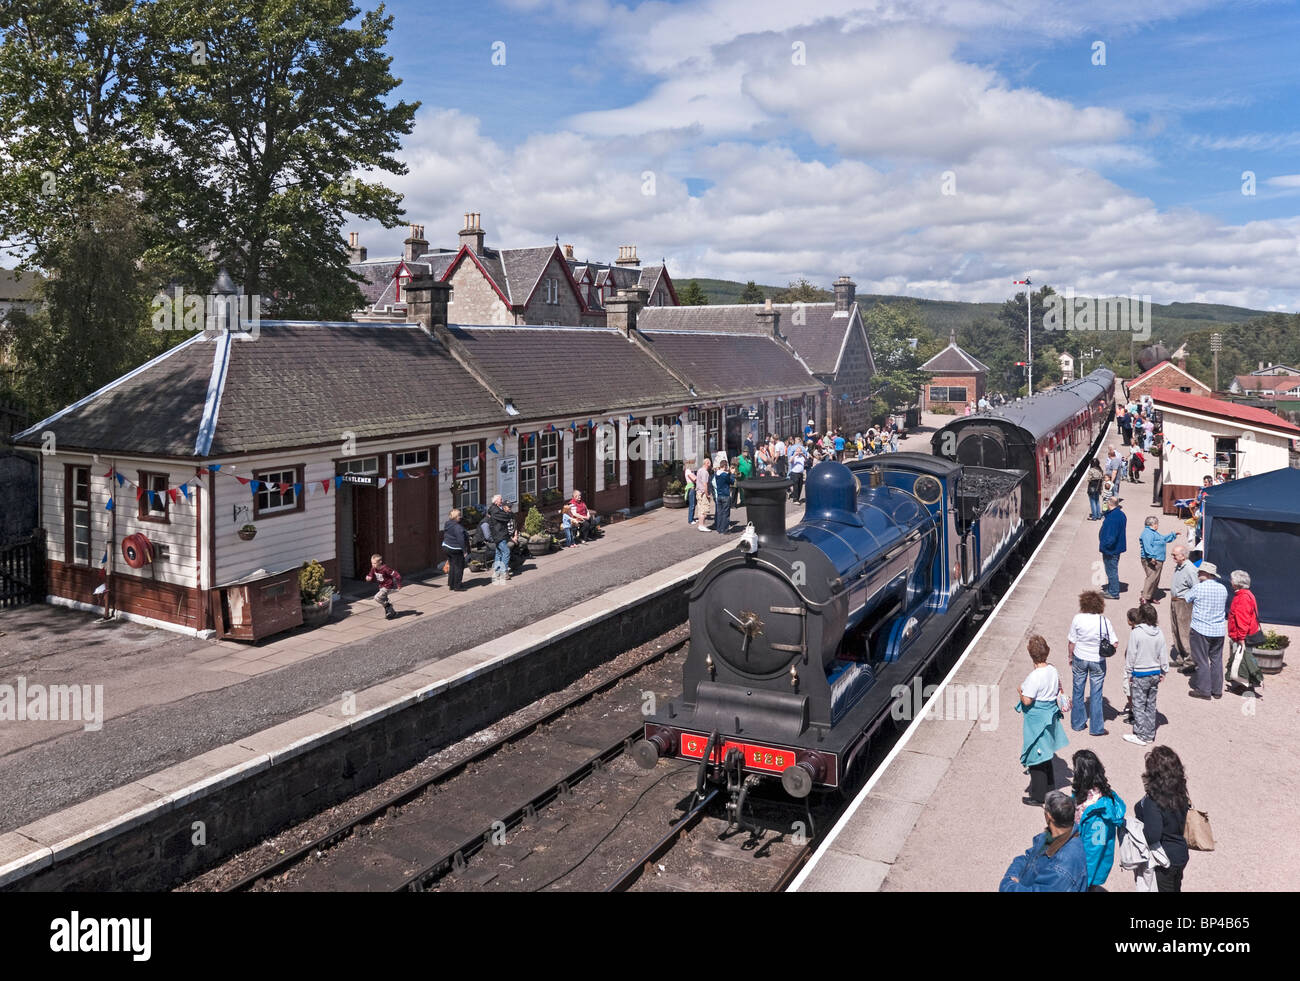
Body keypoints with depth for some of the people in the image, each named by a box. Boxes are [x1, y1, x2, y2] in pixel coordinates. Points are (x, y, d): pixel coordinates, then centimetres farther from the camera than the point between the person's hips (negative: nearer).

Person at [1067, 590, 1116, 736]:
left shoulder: (1078, 618, -14)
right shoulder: (1105, 621, -14)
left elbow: (1072, 642, -6)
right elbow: (1113, 644, -12)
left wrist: (1071, 657, 9)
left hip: (1080, 659, 1)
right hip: (1098, 661, -1)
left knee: (1078, 691, 16)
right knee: (1096, 694, 10)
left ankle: (1077, 723, 26)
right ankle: (1096, 728, 16)